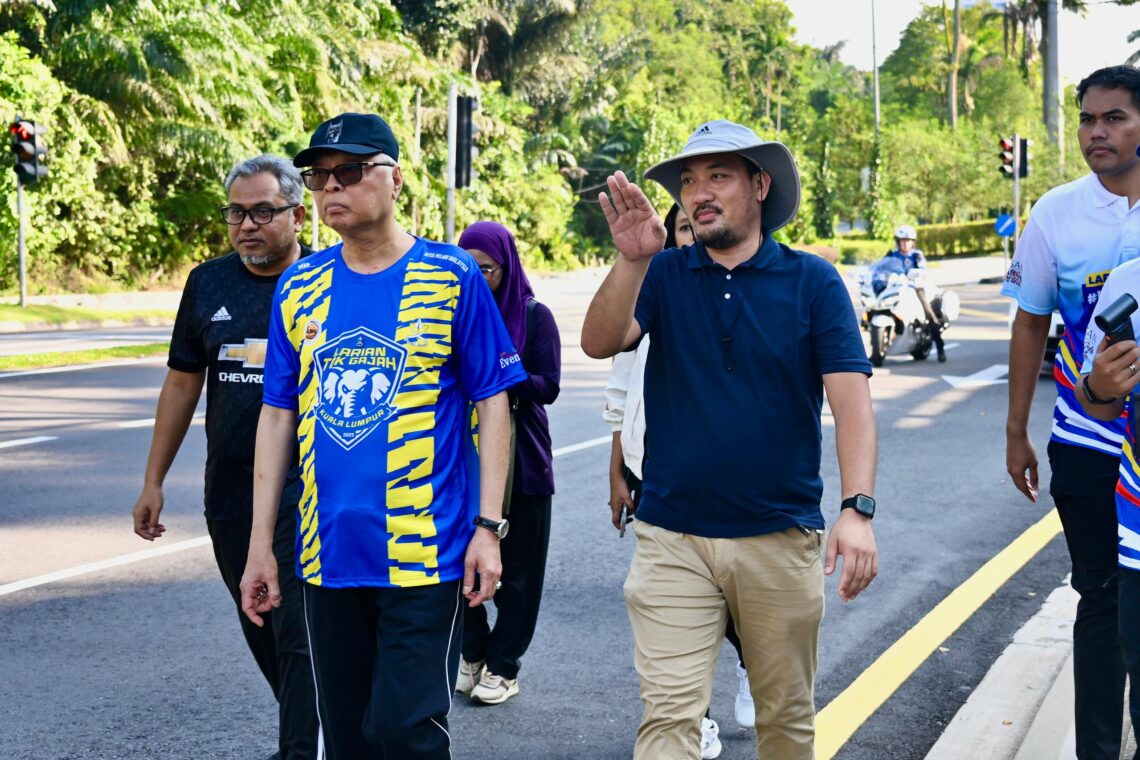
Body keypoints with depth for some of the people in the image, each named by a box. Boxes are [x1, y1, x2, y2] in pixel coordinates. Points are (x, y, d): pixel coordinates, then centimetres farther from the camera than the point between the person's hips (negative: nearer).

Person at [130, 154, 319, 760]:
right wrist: (153, 481, 13)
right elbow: (182, 383, 14)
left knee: (299, 634, -8)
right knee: (261, 632, 15)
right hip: (229, 489, 5)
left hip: (307, 487, -5)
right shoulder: (208, 283, 7)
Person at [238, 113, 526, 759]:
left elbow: (493, 402, -2)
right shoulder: (299, 288, 7)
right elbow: (278, 415, 11)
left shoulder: (452, 277, -4)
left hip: (425, 555, -4)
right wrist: (260, 545, 9)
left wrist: (489, 527, -9)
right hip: (328, 556, 5)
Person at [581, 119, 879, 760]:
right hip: (672, 537, 0)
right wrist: (632, 260, -28)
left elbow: (851, 398, -8)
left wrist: (857, 509, -21)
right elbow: (600, 343, -12)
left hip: (782, 538, 0)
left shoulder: (812, 281, 0)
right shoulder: (663, 275, 4)